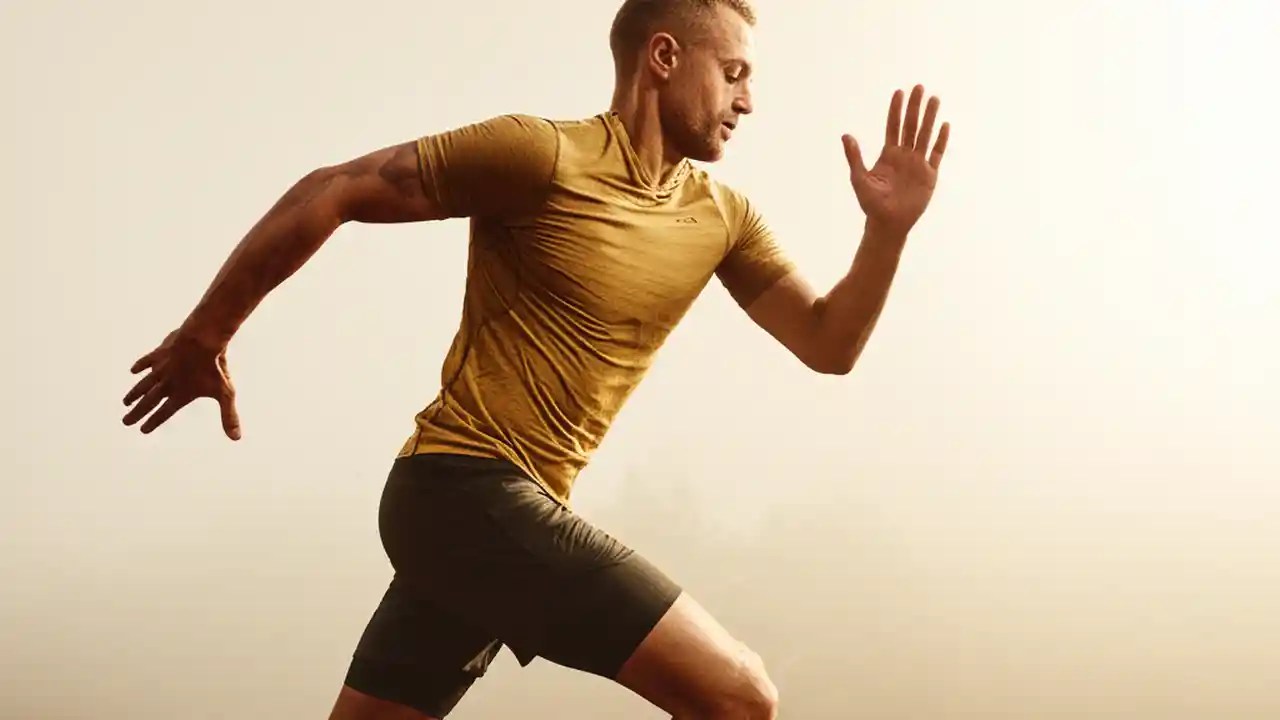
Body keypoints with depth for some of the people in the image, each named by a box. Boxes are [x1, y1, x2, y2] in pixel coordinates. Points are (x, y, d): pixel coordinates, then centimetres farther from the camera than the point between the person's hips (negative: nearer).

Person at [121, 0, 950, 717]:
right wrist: (204, 338, -5)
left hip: (514, 511, 8)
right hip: (466, 489, -8)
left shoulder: (722, 216, 10)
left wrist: (889, 229, -5)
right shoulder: (543, 154, -12)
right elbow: (330, 192, -9)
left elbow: (828, 344, 12)